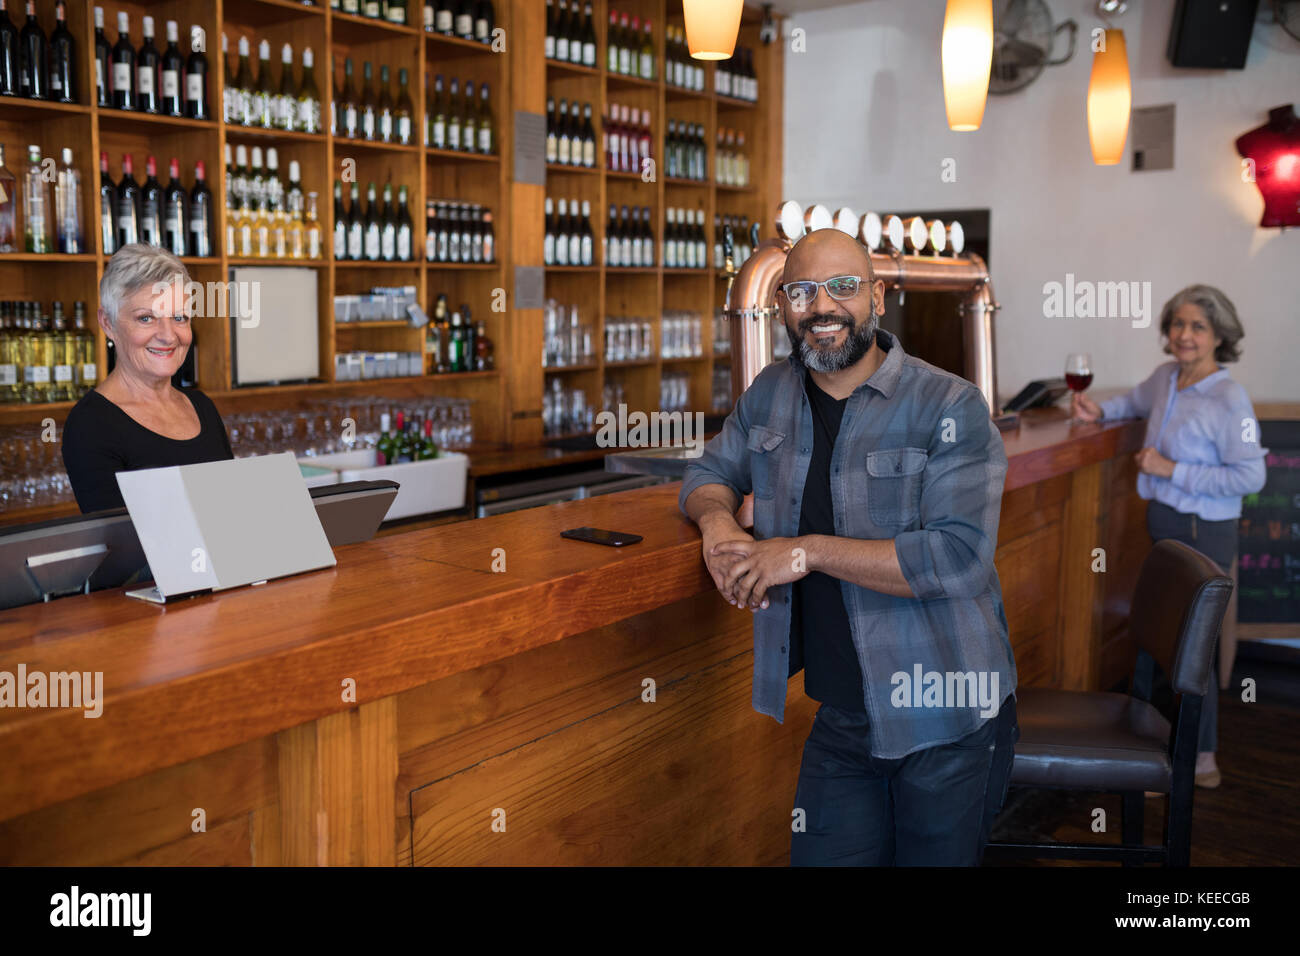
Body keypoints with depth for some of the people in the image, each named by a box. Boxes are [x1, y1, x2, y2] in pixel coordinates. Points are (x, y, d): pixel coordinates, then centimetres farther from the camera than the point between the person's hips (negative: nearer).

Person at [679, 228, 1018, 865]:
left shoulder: (949, 407, -13)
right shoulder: (770, 395, 5)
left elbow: (960, 556, -23)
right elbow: (709, 472, 18)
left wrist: (808, 551, -22)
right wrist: (716, 519, -8)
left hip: (945, 722, -4)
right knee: (820, 859, 9)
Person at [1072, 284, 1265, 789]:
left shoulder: (1229, 400, -17)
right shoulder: (1165, 377, 6)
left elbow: (1250, 476, -19)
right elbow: (1138, 400, 31)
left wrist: (1172, 469, -20)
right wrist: (1100, 411, 13)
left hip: (1204, 533, -8)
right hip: (1163, 520, 8)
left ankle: (1203, 760, 8)